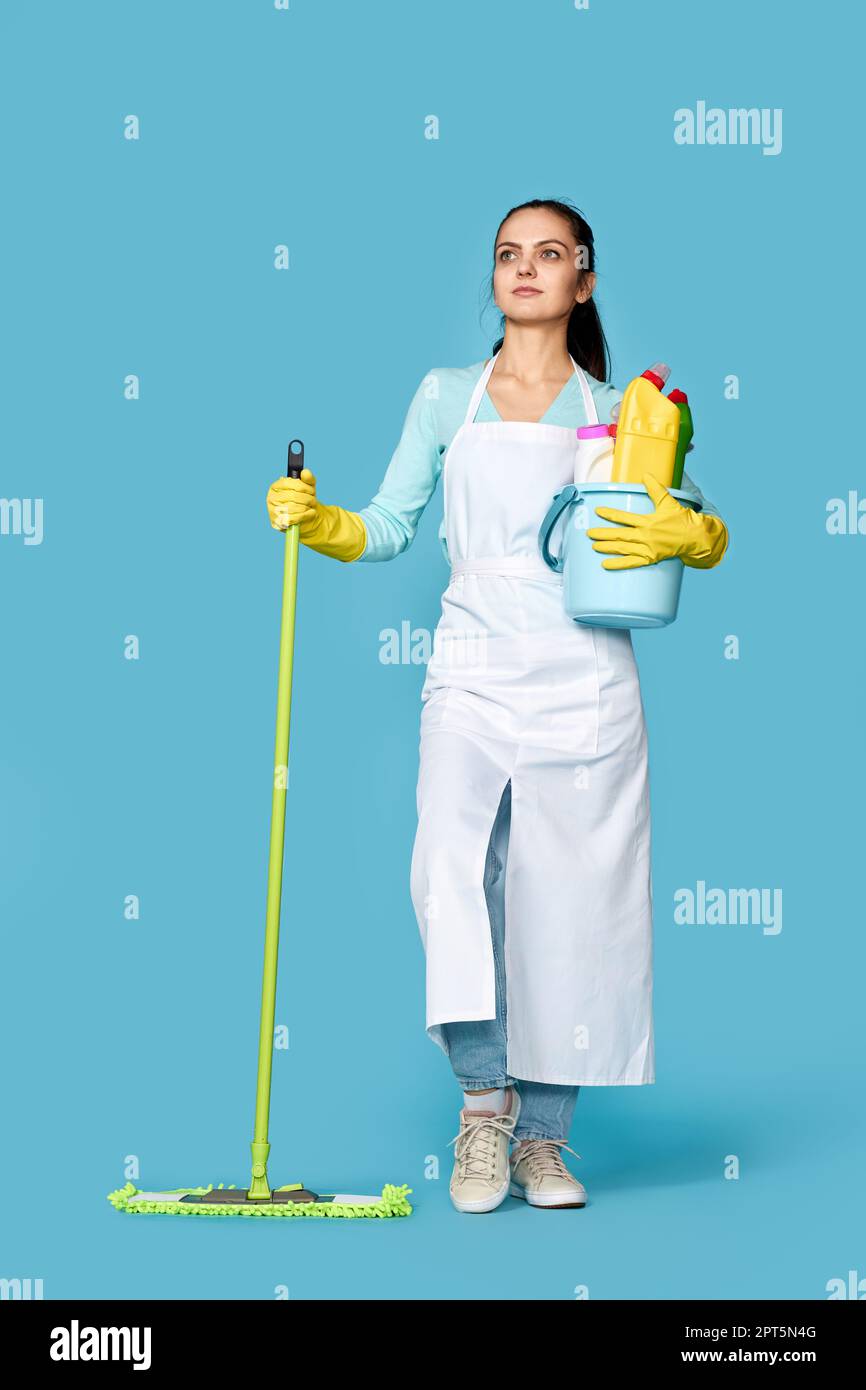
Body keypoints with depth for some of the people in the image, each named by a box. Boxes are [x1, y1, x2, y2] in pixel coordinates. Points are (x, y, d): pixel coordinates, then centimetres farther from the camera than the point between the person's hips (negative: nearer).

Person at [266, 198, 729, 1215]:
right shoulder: (447, 396, 15)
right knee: (451, 868, -21)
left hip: (584, 680, 0)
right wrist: (311, 519, -7)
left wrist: (686, 533, -9)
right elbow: (387, 527, 11)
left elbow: (709, 536, 13)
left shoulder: (616, 411, 12)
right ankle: (483, 1096, -4)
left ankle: (542, 1136, 12)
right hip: (474, 672, 0)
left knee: (571, 904, -1)